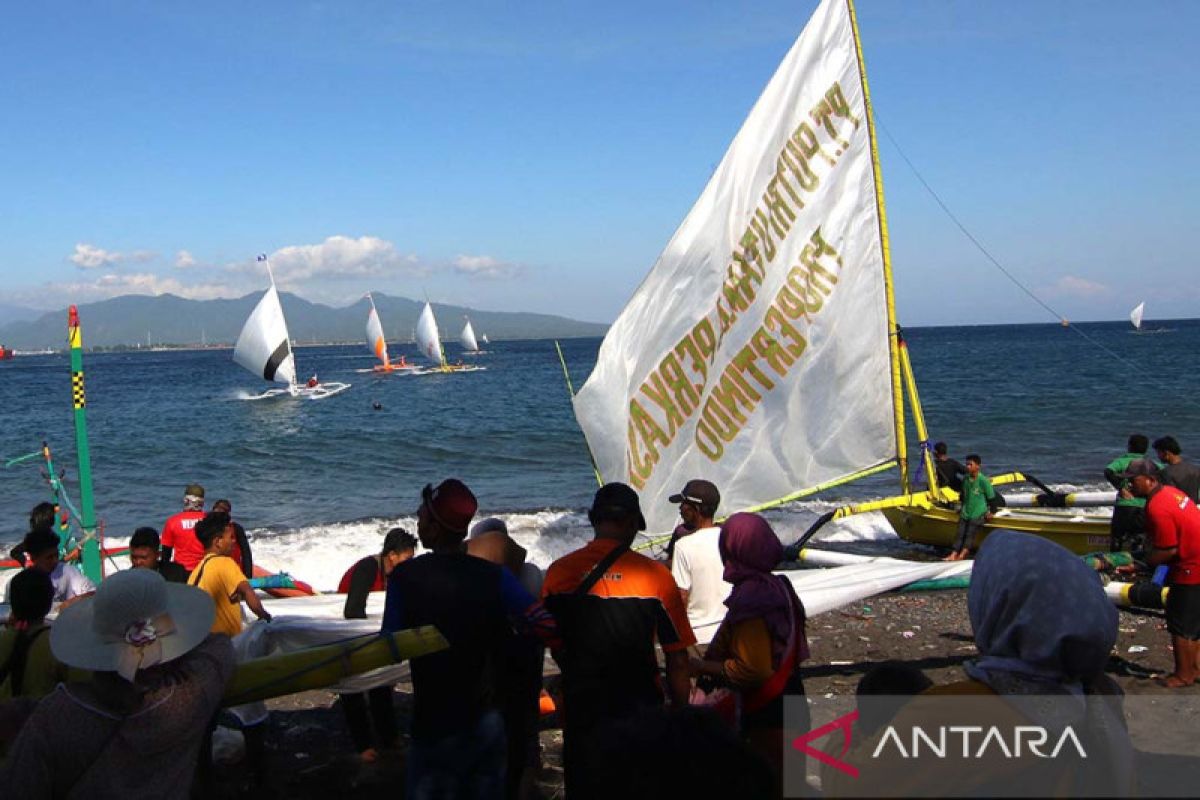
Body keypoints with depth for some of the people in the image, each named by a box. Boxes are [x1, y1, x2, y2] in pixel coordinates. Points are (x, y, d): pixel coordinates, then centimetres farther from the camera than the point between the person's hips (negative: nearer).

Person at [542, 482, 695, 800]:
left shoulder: (558, 571, -6)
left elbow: (556, 649, 6)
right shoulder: (656, 576, -13)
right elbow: (677, 660, -9)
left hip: (581, 705, 2)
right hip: (639, 705, -2)